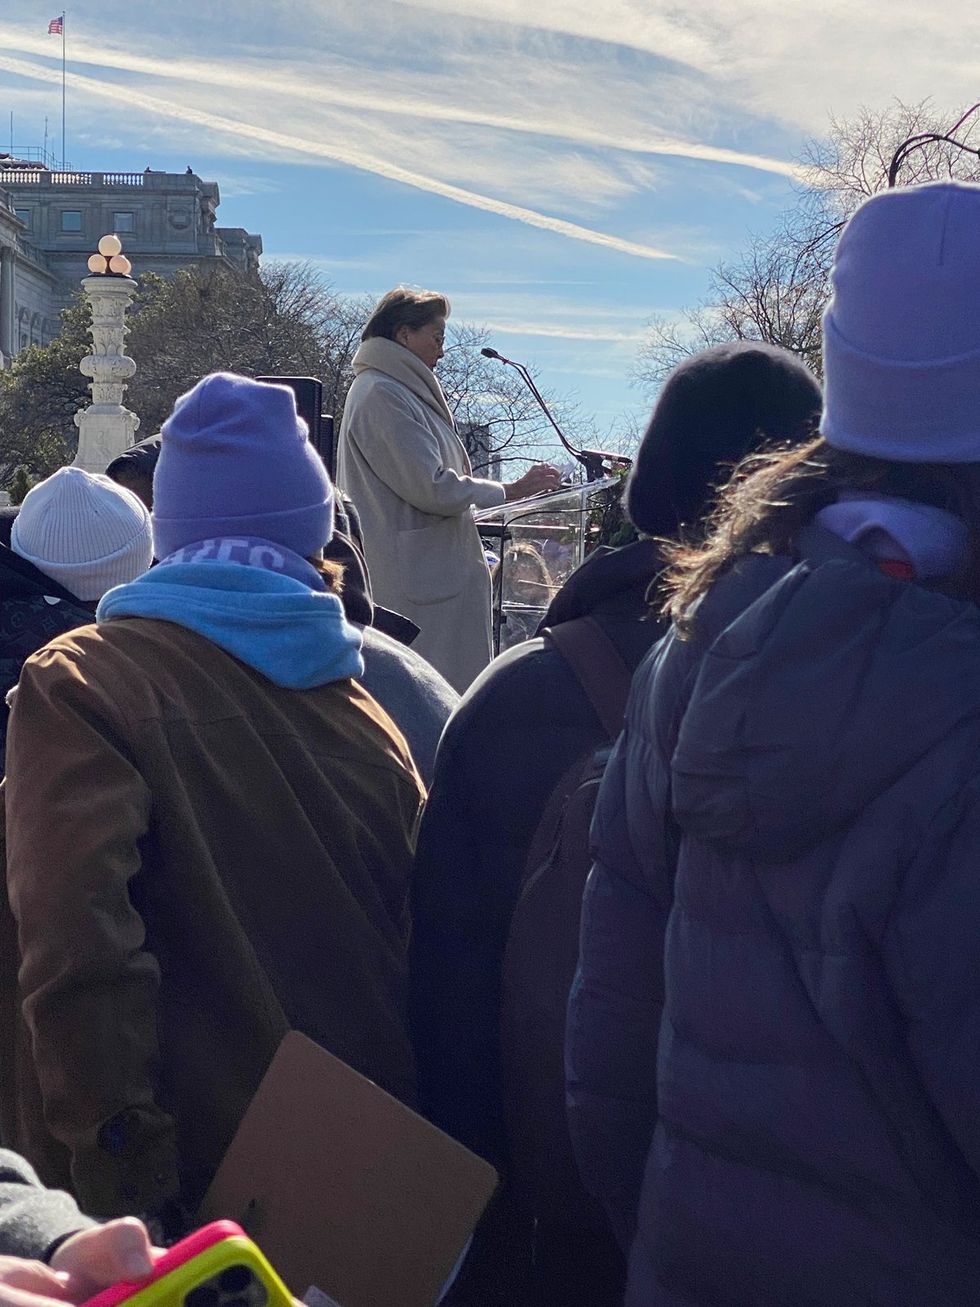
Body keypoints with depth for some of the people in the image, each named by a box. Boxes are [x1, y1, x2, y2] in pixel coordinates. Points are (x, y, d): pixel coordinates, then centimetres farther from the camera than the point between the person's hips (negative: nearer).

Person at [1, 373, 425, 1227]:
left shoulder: (74, 684, -12)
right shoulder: (364, 710, 1)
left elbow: (77, 944, -23)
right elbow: (423, 948, 9)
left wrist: (116, 1167, -17)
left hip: (191, 1176, -4)